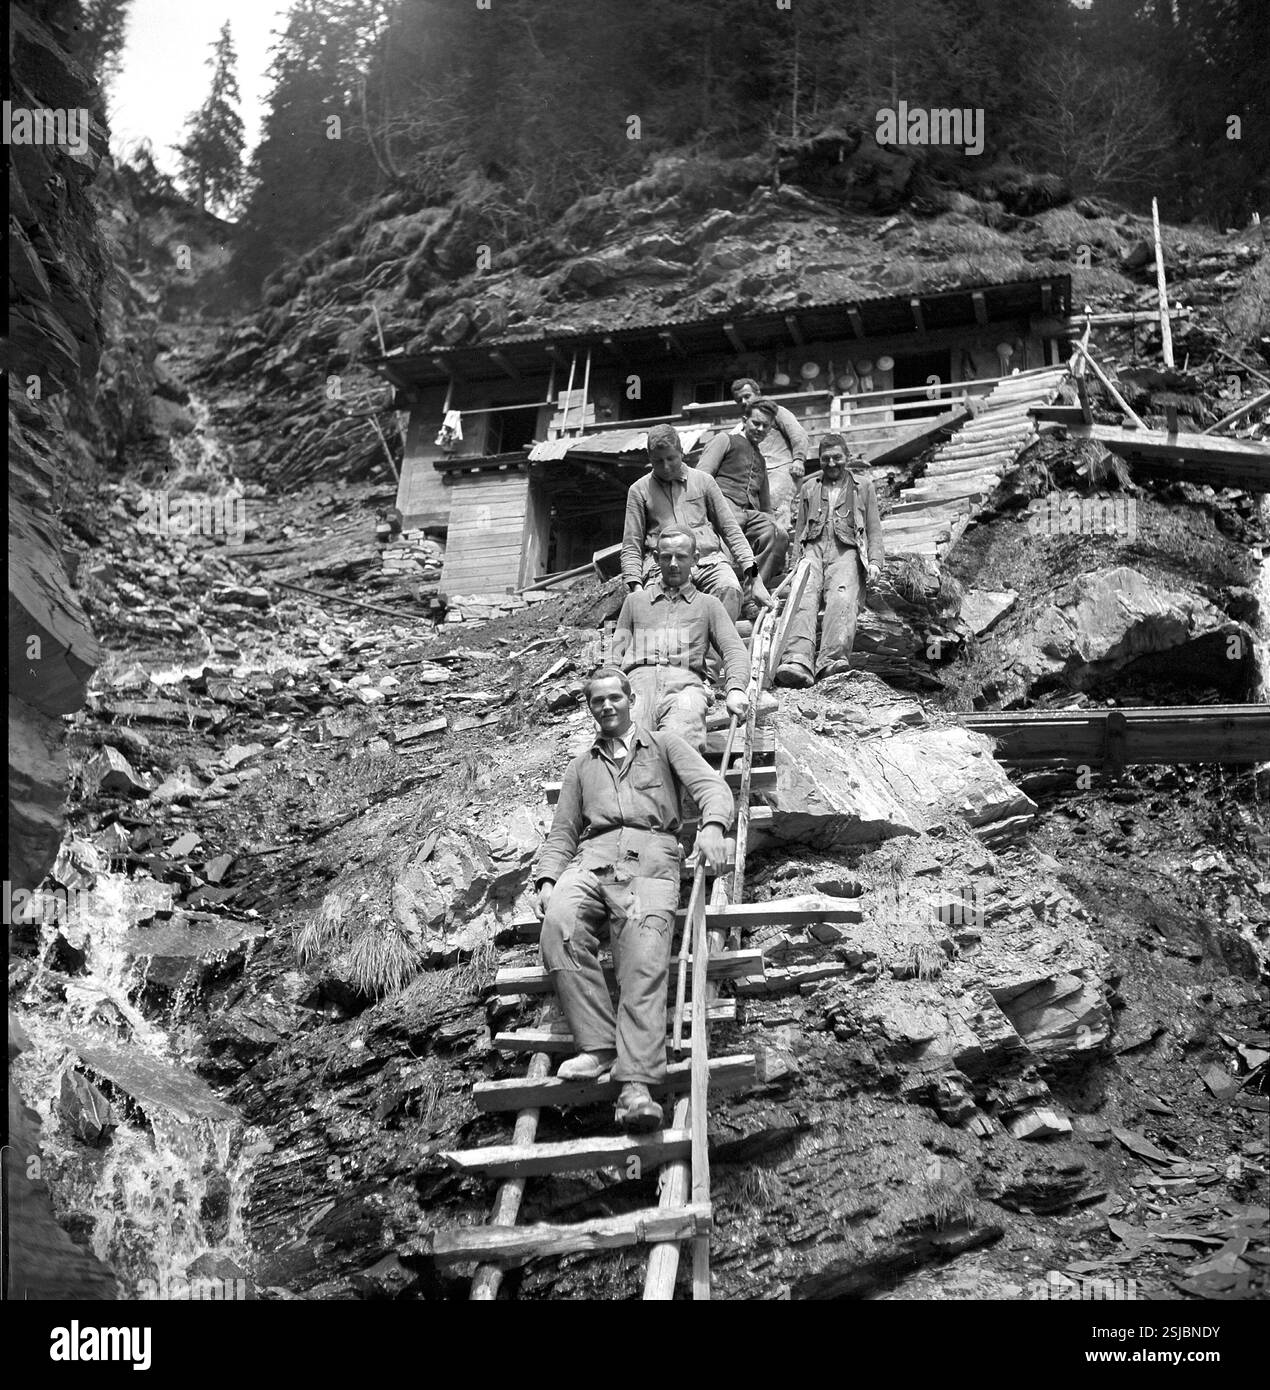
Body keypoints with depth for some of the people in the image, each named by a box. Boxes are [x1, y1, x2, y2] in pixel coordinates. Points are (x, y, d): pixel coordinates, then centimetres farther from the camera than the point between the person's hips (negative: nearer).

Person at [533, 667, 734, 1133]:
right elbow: (562, 832, 27)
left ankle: (636, 1085, -42)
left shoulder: (663, 745, 24)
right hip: (591, 859, 3)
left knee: (644, 963, -29)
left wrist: (712, 825, -15)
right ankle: (598, 1046, -34)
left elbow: (710, 784, 9)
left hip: (650, 860, -3)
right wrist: (547, 878, 5)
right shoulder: (581, 766, 32)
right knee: (560, 923, -34)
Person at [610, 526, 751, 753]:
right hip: (638, 681, 1)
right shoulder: (635, 600, 32)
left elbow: (734, 650, 14)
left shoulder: (708, 604, 28)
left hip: (686, 685, -1)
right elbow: (616, 655, 26)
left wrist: (736, 689, -9)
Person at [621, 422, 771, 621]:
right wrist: (635, 586, -5)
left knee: (730, 589, -33)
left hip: (709, 560, 2)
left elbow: (731, 530, 16)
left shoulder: (703, 481, 17)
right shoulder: (639, 490, 14)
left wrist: (753, 577, 6)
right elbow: (631, 547, 13)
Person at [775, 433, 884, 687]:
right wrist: (796, 566, 11)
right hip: (813, 549, 1)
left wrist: (874, 561, 1)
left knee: (842, 600, -32)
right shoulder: (809, 488, 28)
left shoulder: (863, 485, 22)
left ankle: (832, 660, -49)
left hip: (846, 552, -1)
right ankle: (797, 661, -48)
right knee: (803, 598, -28)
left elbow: (874, 527, 17)